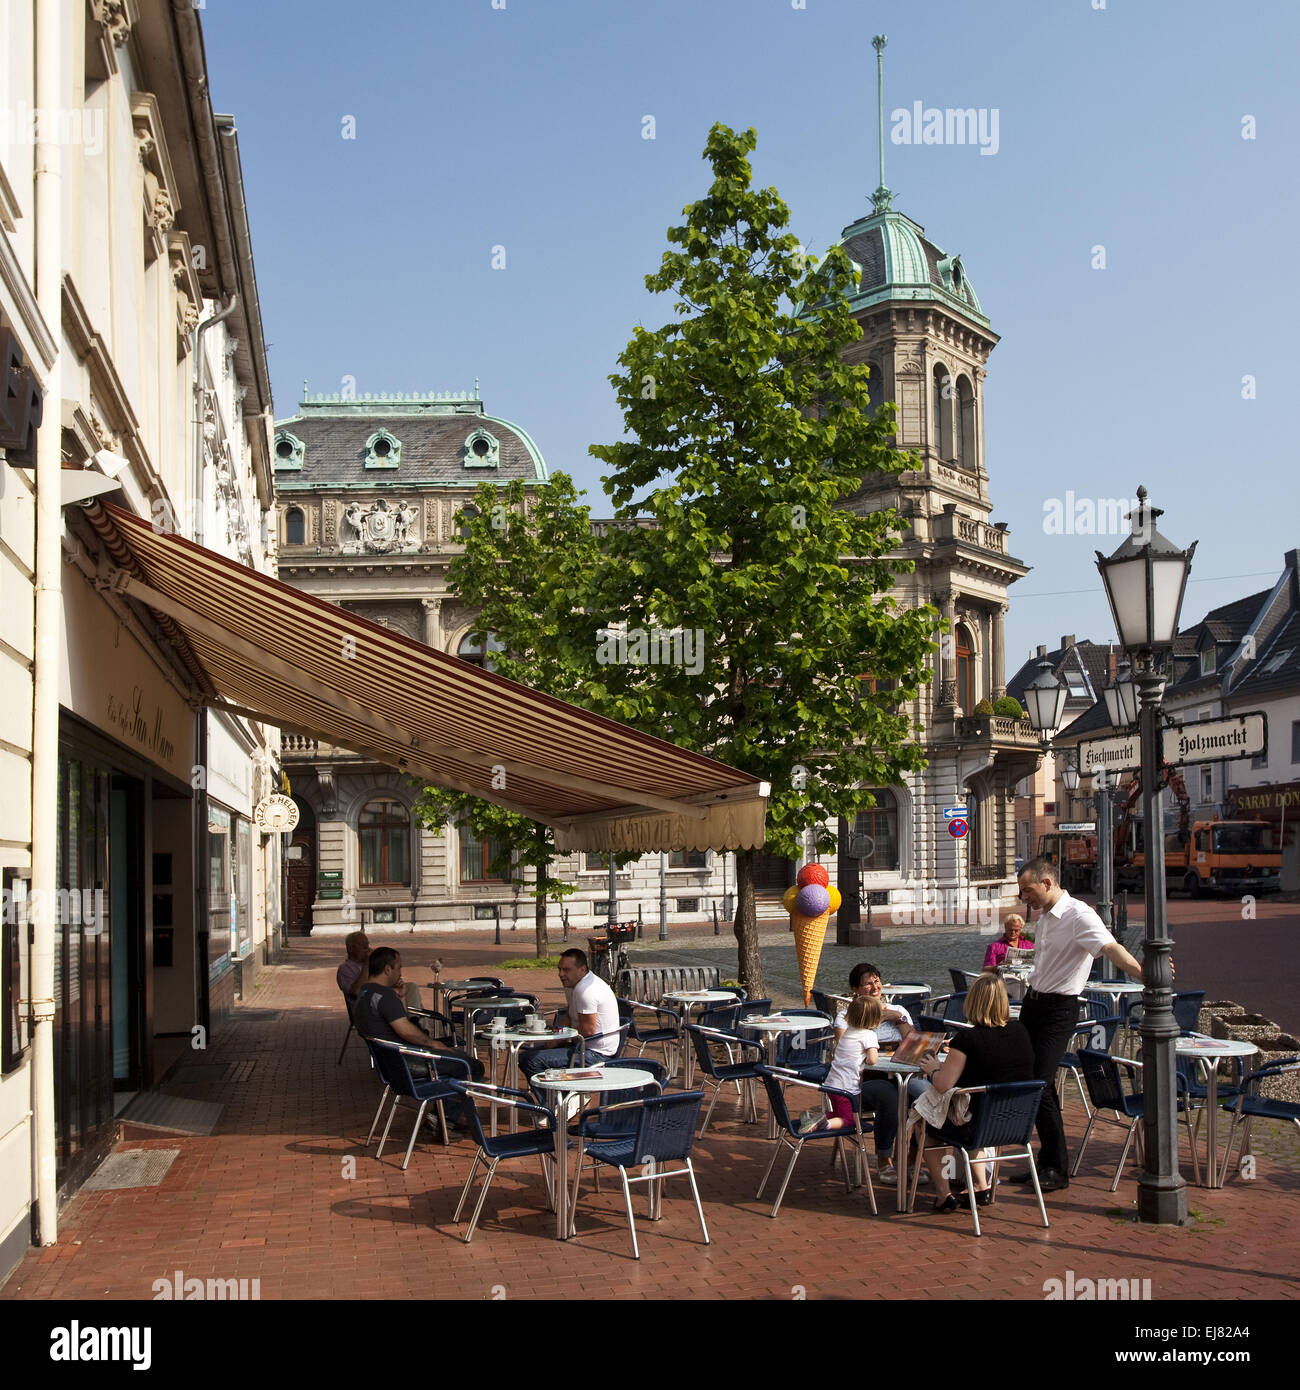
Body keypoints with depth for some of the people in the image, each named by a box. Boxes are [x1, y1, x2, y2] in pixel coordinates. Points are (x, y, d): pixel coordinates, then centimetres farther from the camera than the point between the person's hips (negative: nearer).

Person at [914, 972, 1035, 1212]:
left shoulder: (967, 1038, -19)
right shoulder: (1020, 1033, -1)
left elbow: (942, 1086, -19)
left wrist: (933, 1069, 2)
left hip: (978, 1129, -6)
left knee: (924, 1124, 21)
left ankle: (943, 1194, 21)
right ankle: (982, 1186, 33)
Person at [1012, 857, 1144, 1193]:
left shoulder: (1079, 915, -17)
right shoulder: (1044, 916, 11)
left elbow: (1111, 947, -33)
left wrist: (1140, 971, -50)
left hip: (1059, 1009, -9)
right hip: (1032, 1002, 9)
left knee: (1039, 1086, -13)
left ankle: (1057, 1169, -1)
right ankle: (1046, 1163, 24)